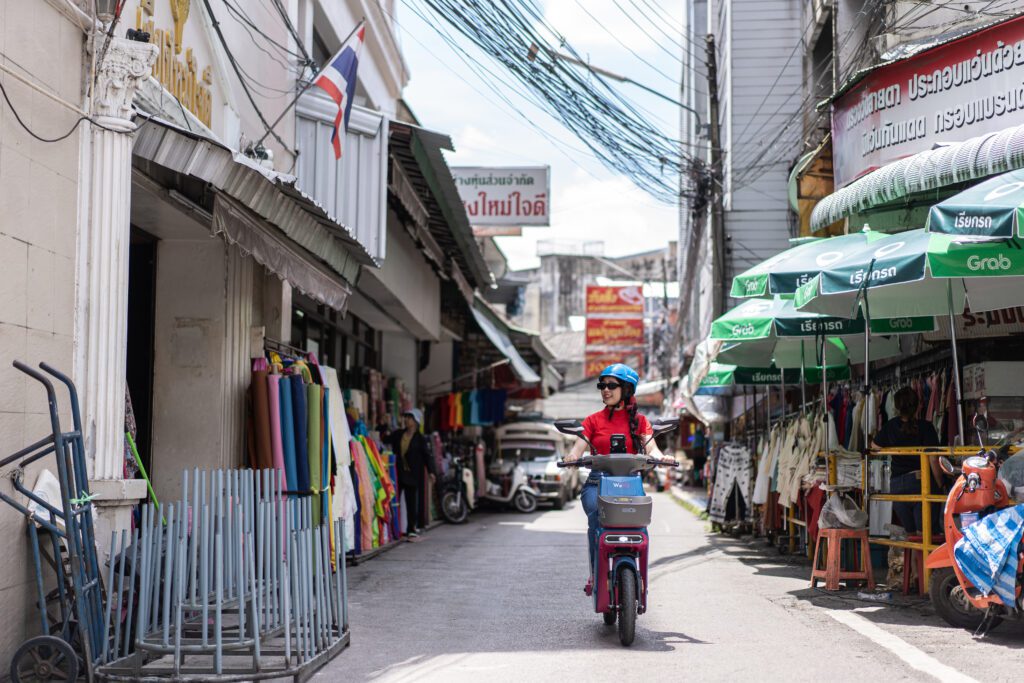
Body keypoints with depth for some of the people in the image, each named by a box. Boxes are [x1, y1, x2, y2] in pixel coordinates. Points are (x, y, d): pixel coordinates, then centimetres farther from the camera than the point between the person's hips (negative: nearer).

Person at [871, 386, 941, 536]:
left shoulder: (890, 426, 2)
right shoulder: (925, 426, -9)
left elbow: (875, 446, 19)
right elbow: (933, 459, -11)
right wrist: (939, 484, 0)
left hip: (897, 484, 4)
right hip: (921, 482, -3)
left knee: (910, 534, 12)